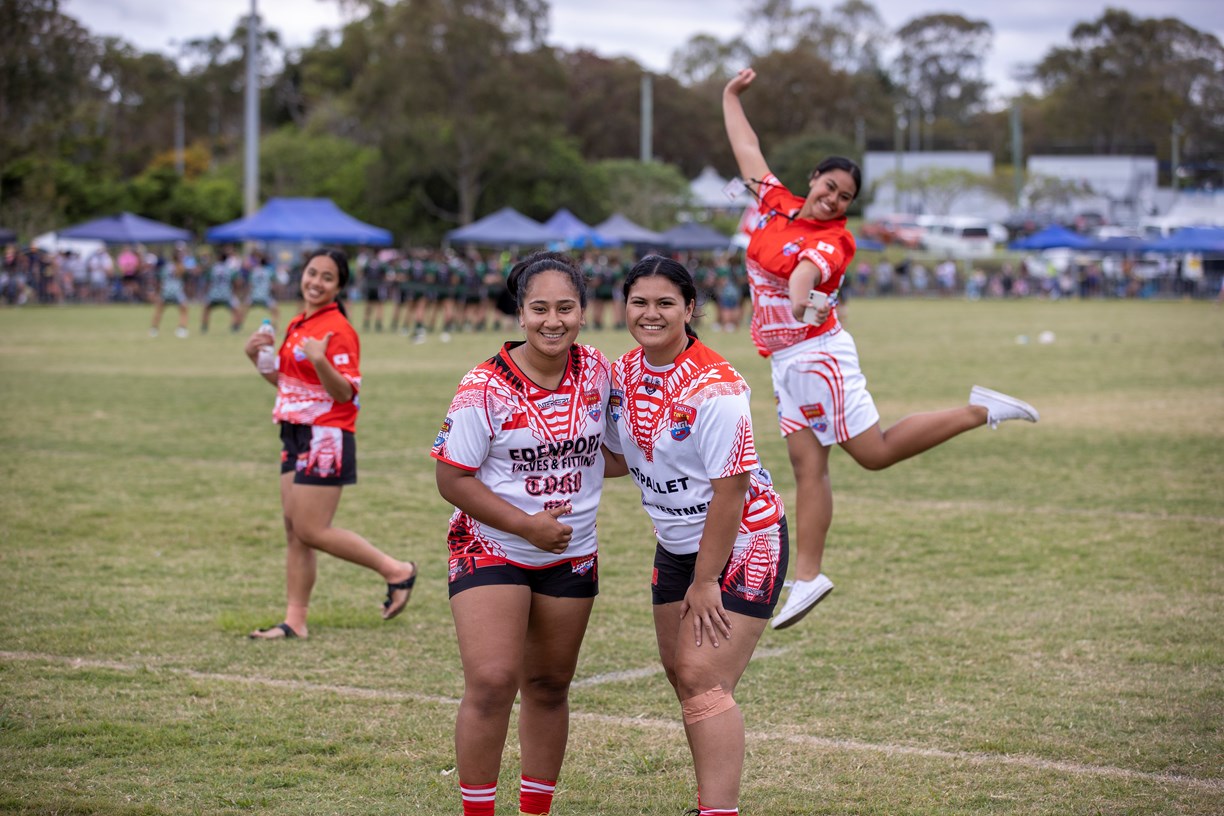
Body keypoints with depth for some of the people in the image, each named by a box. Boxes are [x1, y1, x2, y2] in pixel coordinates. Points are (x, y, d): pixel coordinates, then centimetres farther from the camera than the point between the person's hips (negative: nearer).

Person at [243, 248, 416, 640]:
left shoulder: (337, 330, -13)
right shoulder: (298, 325, 14)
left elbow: (345, 393, -18)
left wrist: (320, 361, -33)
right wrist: (258, 357, 8)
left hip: (326, 438, -9)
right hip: (296, 435, 9)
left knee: (311, 530, -9)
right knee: (294, 531, 7)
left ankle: (397, 571, 4)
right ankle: (295, 620, 10)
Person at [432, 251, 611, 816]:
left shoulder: (597, 371, -3)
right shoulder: (485, 388, -17)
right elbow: (452, 480, -14)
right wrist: (527, 525, -19)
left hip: (571, 554, 5)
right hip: (491, 548, -4)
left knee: (549, 687, 13)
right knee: (492, 683, -15)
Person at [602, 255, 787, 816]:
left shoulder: (714, 387, -24)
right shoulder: (623, 375, -2)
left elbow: (730, 489, -22)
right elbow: (618, 455, 14)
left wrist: (705, 581, -19)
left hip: (742, 543, -8)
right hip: (676, 543, 8)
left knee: (704, 678, -15)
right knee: (680, 673, 11)